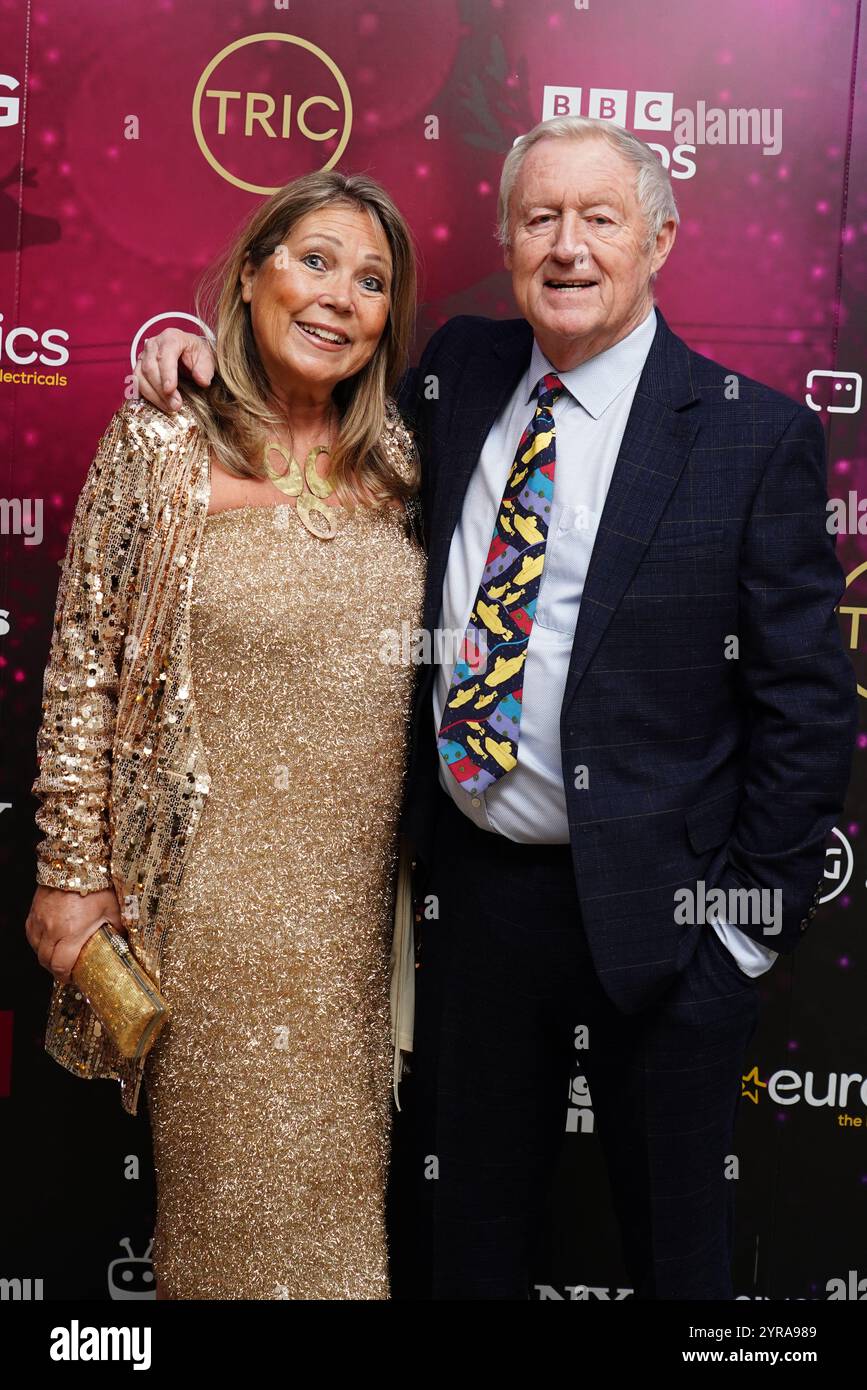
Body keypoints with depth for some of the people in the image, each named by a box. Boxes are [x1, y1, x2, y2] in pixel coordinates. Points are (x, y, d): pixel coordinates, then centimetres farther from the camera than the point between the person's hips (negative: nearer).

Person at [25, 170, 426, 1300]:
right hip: (219, 897, -3)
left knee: (346, 1177, 18)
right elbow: (83, 668, -6)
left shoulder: (398, 464, 4)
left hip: (366, 897, 4)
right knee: (236, 1183, 12)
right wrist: (71, 874, -6)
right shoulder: (162, 445, -7)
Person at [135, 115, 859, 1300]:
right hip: (470, 882, 4)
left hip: (652, 911, -3)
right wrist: (205, 346, 3)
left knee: (675, 1245, 19)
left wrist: (756, 916, -10)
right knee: (467, 1229, 23)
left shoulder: (755, 435, -9)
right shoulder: (463, 372, 3)